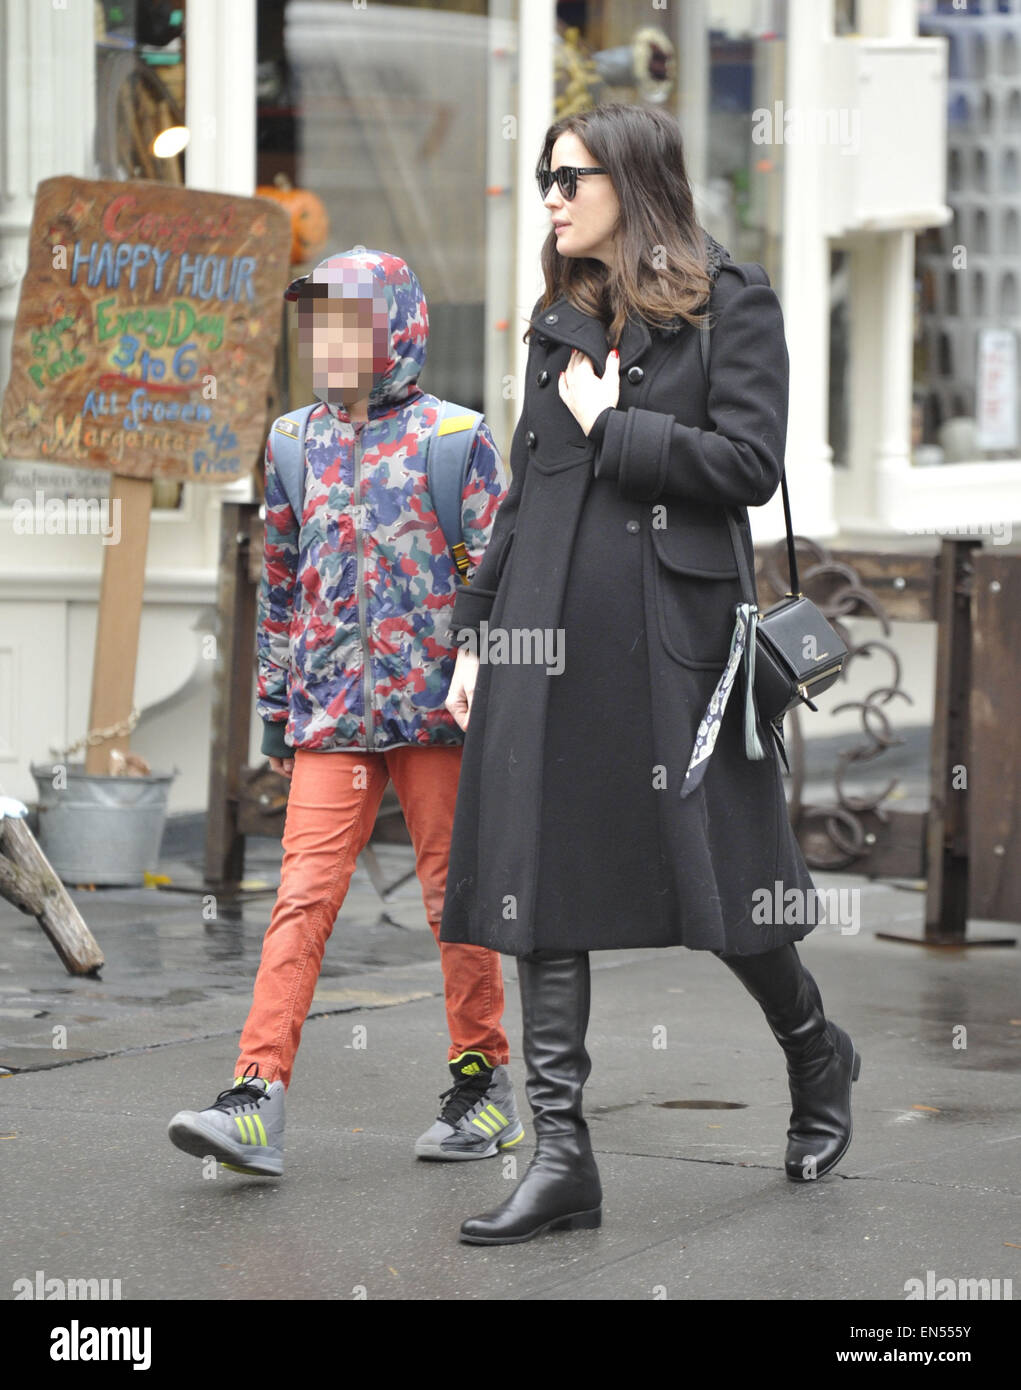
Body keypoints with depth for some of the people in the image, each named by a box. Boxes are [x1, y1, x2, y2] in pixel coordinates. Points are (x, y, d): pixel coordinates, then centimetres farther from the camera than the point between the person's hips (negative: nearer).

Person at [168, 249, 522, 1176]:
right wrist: (276, 701, 17)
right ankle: (258, 1103, -13)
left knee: (456, 895, 5)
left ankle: (485, 1086, 18)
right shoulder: (298, 444, 11)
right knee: (303, 898, -6)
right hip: (330, 716, 3)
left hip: (434, 705, -3)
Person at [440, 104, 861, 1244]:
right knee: (543, 888, -1)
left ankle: (816, 1058, 31)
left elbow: (749, 463, -12)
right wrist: (474, 634, 13)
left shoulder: (731, 305, -2)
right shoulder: (558, 320, 16)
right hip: (548, 636, 5)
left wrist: (611, 429, -8)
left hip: (674, 635, -5)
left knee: (715, 880, 3)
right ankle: (559, 1154, 0)